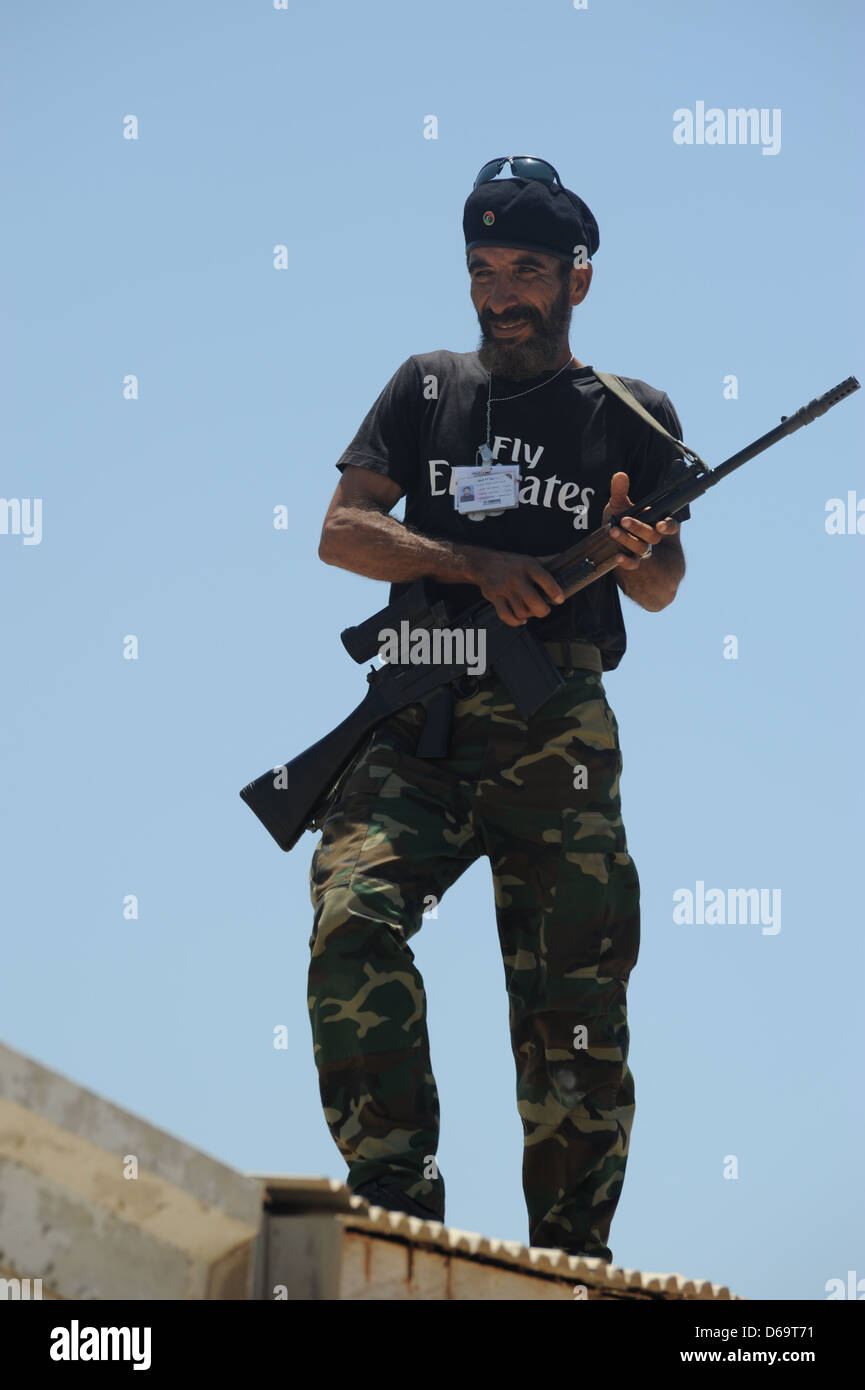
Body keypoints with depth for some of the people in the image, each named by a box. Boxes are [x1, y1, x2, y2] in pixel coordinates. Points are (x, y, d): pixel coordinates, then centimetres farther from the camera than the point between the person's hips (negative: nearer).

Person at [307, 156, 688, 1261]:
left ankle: (571, 1257, 9)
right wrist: (474, 563, -8)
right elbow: (342, 528, 7)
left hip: (559, 731, 0)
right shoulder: (428, 389, 16)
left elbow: (663, 589, 12)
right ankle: (395, 1194, -22)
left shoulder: (634, 416, 13)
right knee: (352, 919, -25)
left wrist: (636, 552, -13)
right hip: (419, 724, 1)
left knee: (575, 1005, -2)